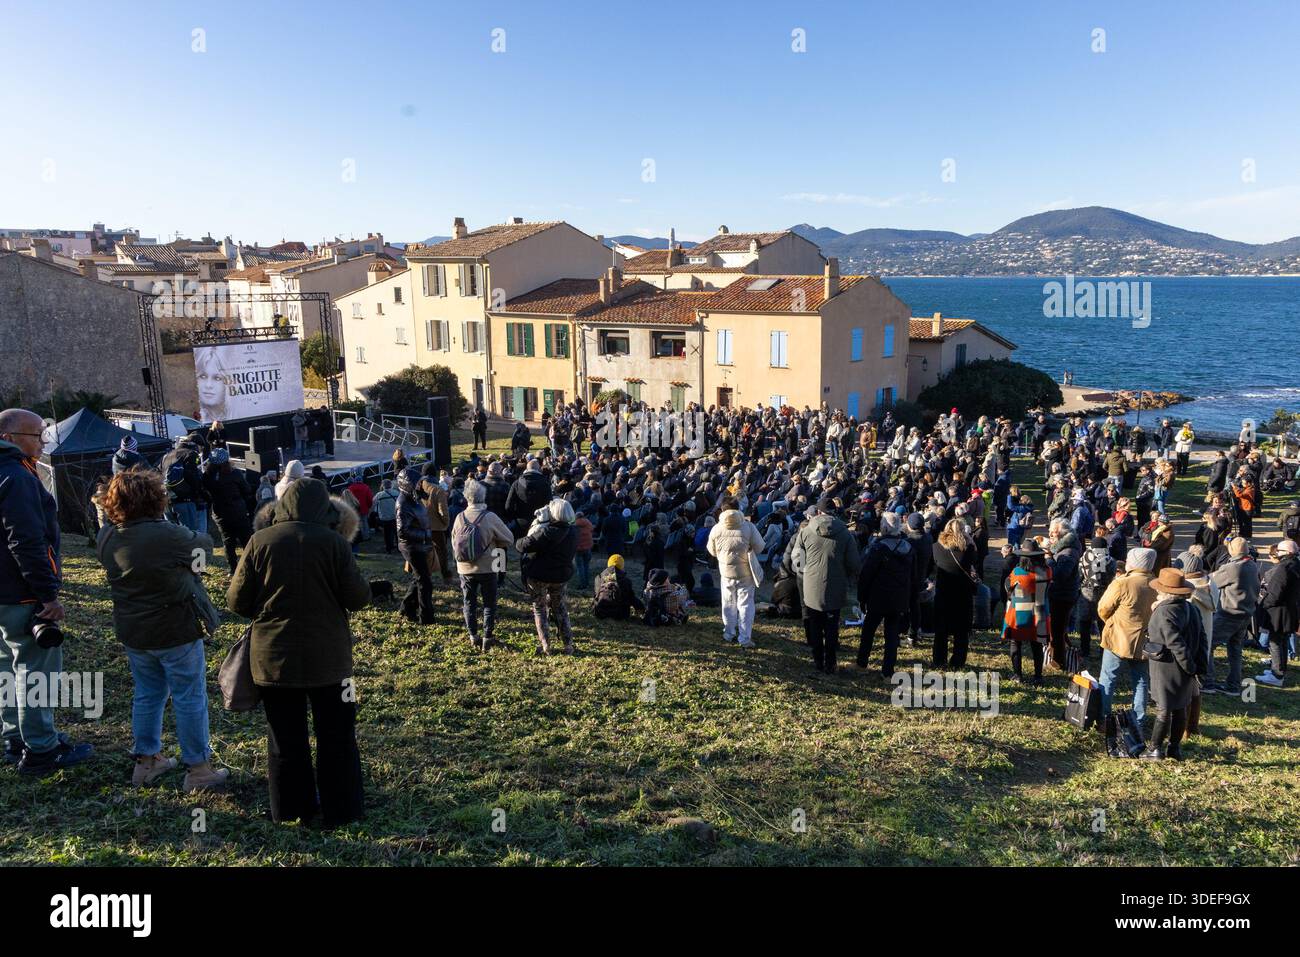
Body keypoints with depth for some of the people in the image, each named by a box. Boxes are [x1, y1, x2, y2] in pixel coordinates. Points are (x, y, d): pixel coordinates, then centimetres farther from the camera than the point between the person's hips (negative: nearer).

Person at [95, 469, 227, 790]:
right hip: (176, 631, -6)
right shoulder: (165, 534, -25)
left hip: (132, 632, 7)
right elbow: (204, 545, -10)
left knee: (147, 694, 21)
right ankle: (198, 769, 14)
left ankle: (147, 760, 32)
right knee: (190, 699, 5)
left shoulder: (106, 538, -4)